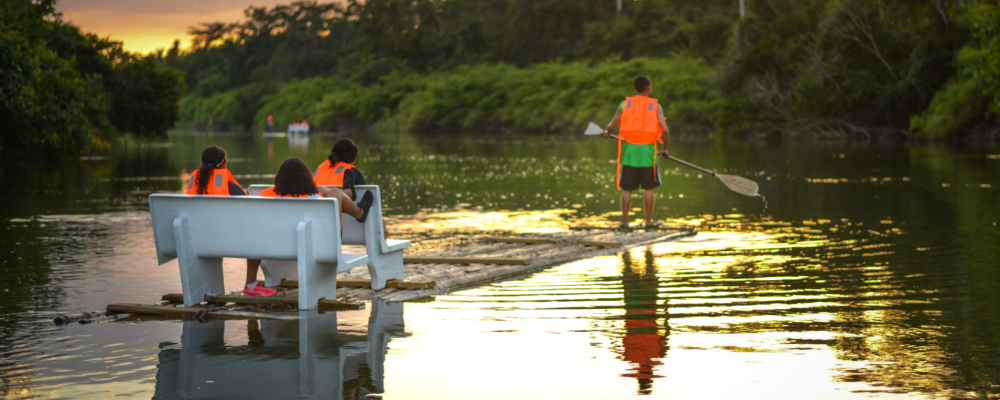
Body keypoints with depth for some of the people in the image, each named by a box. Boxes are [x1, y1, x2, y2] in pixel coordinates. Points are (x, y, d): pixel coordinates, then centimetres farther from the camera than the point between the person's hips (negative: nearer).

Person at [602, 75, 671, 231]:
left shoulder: (624, 104, 3)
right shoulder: (655, 106, 0)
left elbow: (613, 125, -4)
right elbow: (665, 130, -8)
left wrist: (606, 132, 18)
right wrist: (665, 149, 6)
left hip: (629, 150, 1)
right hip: (647, 151, -1)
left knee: (627, 189, 6)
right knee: (649, 188, 9)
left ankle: (625, 222, 8)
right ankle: (649, 222, 12)